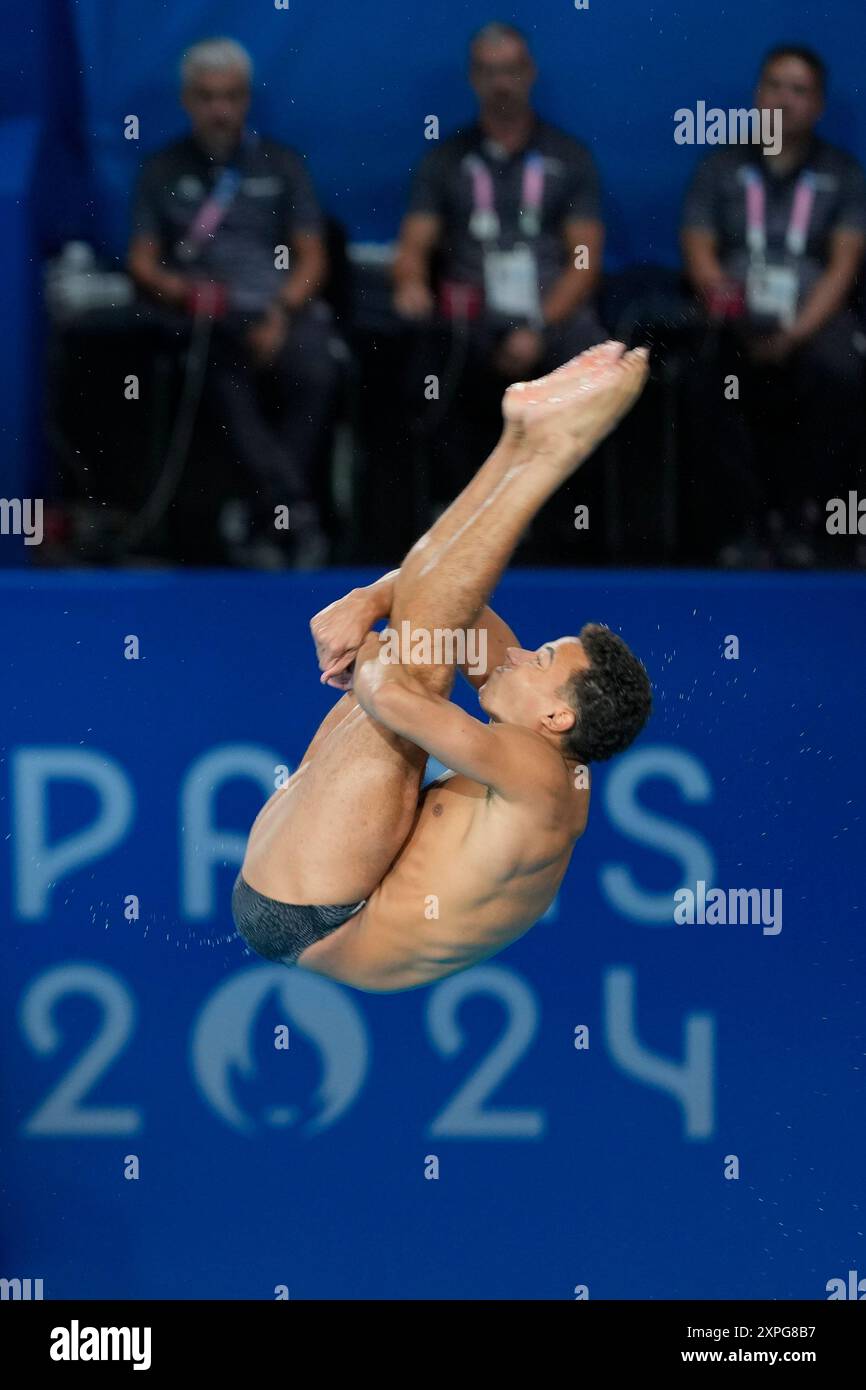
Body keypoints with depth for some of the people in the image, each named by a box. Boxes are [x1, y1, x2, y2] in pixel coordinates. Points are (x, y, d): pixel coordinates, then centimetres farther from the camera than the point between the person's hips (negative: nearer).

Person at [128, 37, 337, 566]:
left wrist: (281, 314, -8)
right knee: (225, 380, -37)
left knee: (314, 372, -34)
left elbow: (312, 259, 12)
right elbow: (142, 260, 14)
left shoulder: (280, 165, 20)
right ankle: (295, 508, -39)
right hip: (204, 318, -1)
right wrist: (181, 290, -9)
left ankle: (272, 523, -26)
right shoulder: (164, 171, 20)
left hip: (282, 310, 1)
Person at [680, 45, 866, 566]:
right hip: (739, 322, 0)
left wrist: (798, 333, -15)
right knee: (710, 376, -35)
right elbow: (699, 254, 7)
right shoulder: (720, 170, 15)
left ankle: (800, 519, -21)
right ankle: (744, 523, -25)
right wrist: (722, 295, -18)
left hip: (813, 317, 0)